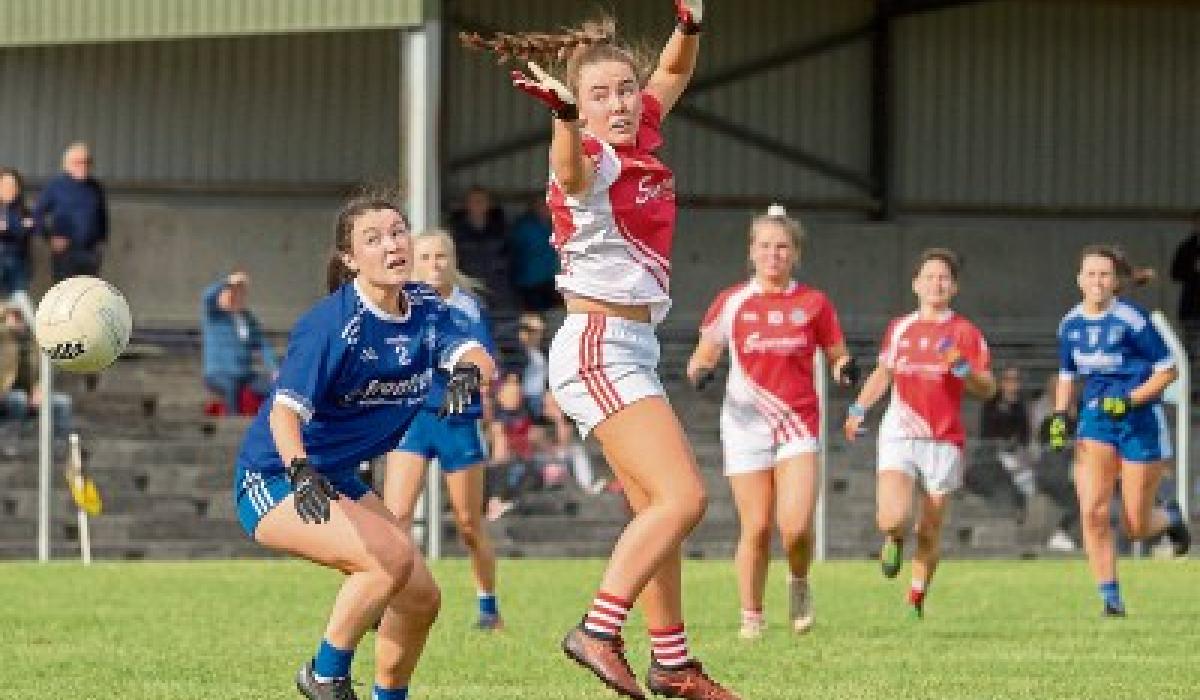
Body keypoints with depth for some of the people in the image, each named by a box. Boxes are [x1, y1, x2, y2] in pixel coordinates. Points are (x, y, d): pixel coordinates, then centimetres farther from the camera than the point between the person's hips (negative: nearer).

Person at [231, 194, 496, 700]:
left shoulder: (425, 309, -1)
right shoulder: (331, 323, -22)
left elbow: (477, 356, -17)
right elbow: (285, 409, -32)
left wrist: (468, 373, -42)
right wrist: (300, 472, -51)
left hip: (338, 481, 8)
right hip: (276, 480, -8)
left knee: (420, 597, 4)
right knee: (390, 558, -27)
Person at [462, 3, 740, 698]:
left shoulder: (642, 136, 6)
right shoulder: (594, 163, -18)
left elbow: (674, 71, 24)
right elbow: (572, 170, -43)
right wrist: (565, 116, -65)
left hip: (631, 351, 9)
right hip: (600, 348, -9)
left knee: (659, 509, 13)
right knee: (683, 497, -17)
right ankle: (598, 632, -18)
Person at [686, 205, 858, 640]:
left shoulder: (814, 303, 6)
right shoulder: (730, 303, 6)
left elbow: (837, 359, 12)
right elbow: (702, 357, 11)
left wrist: (846, 369, -12)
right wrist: (700, 371, -13)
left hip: (799, 424, 0)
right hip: (746, 424, 0)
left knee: (796, 527, -15)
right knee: (756, 529, -2)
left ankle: (799, 582, 15)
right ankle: (751, 617, 12)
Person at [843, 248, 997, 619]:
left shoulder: (965, 334, 3)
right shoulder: (898, 329, 11)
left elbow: (988, 390, 0)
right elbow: (883, 373, 26)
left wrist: (963, 367, -18)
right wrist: (858, 409, 14)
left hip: (944, 441, -1)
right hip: (899, 433, 1)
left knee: (929, 531, 1)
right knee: (893, 518, -18)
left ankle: (916, 598, 19)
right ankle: (894, 539, 18)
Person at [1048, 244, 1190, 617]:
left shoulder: (1131, 318, -14)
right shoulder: (1071, 324, 3)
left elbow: (1168, 369, -9)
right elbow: (1067, 375, 18)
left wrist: (1131, 400, -21)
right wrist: (1060, 415, 3)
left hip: (1141, 421, -4)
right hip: (1096, 419, 4)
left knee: (1136, 526, 0)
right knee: (1092, 512, -13)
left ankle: (1170, 518, 36)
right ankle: (1111, 598, -4)